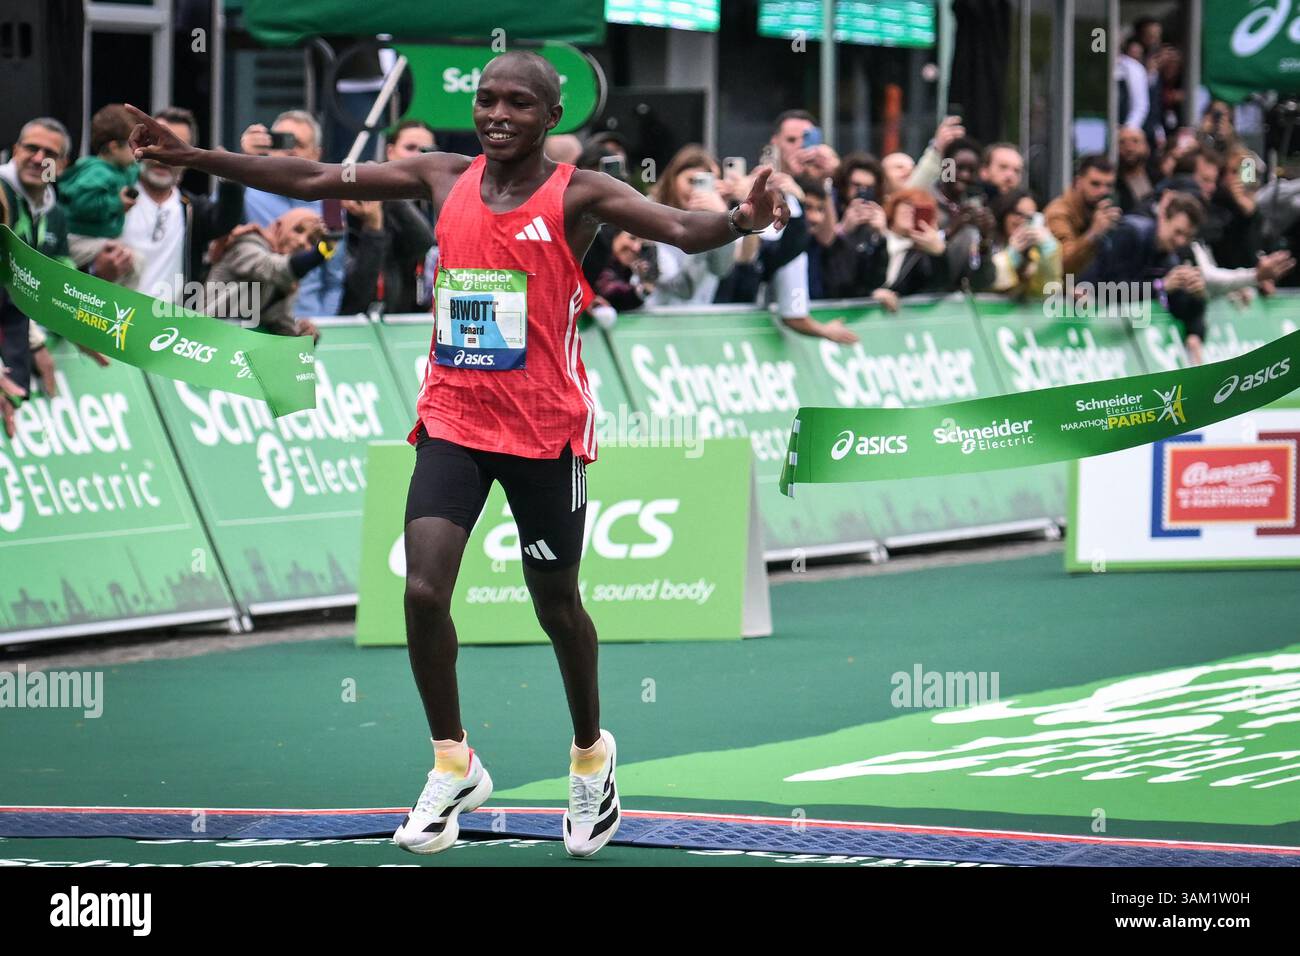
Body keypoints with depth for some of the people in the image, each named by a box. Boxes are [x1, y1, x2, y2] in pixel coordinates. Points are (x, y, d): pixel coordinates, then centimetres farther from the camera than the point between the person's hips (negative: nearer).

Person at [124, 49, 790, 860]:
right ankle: (454, 766, 6)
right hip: (453, 420, 3)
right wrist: (192, 157, -1)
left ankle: (591, 754, 34)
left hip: (545, 428, -3)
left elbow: (682, 229, -25)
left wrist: (739, 221, -47)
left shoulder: (578, 194, -9)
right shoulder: (444, 180, 3)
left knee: (556, 604, 9)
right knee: (424, 590, -12)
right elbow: (311, 181, 4)